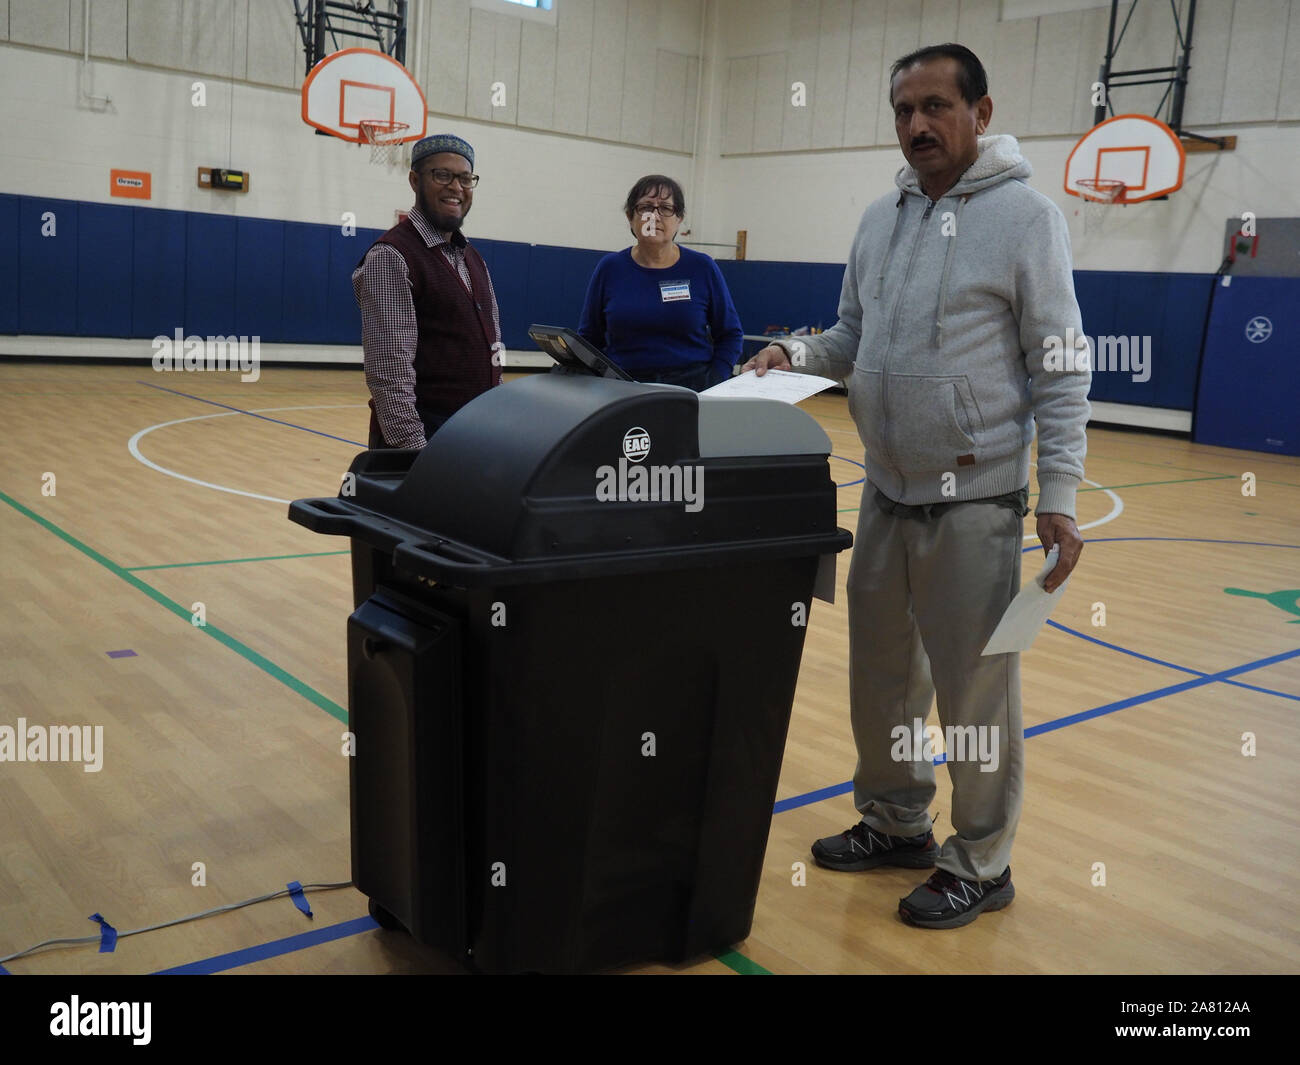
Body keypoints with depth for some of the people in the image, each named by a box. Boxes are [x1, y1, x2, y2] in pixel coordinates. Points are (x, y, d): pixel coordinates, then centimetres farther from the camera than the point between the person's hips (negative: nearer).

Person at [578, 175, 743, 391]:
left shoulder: (703, 268, 6)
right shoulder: (609, 269, 9)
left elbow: (730, 334, 11)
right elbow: (588, 337, 14)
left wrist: (712, 385, -1)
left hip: (690, 388, 0)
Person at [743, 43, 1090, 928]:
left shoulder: (1025, 215, -8)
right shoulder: (880, 220, 10)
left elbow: (1061, 369, -9)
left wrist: (1060, 496, -14)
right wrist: (798, 353, -3)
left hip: (976, 502, -6)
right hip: (885, 496, 7)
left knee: (975, 693, 2)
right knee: (880, 673, 16)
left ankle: (981, 865, 20)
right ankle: (895, 823, 35)